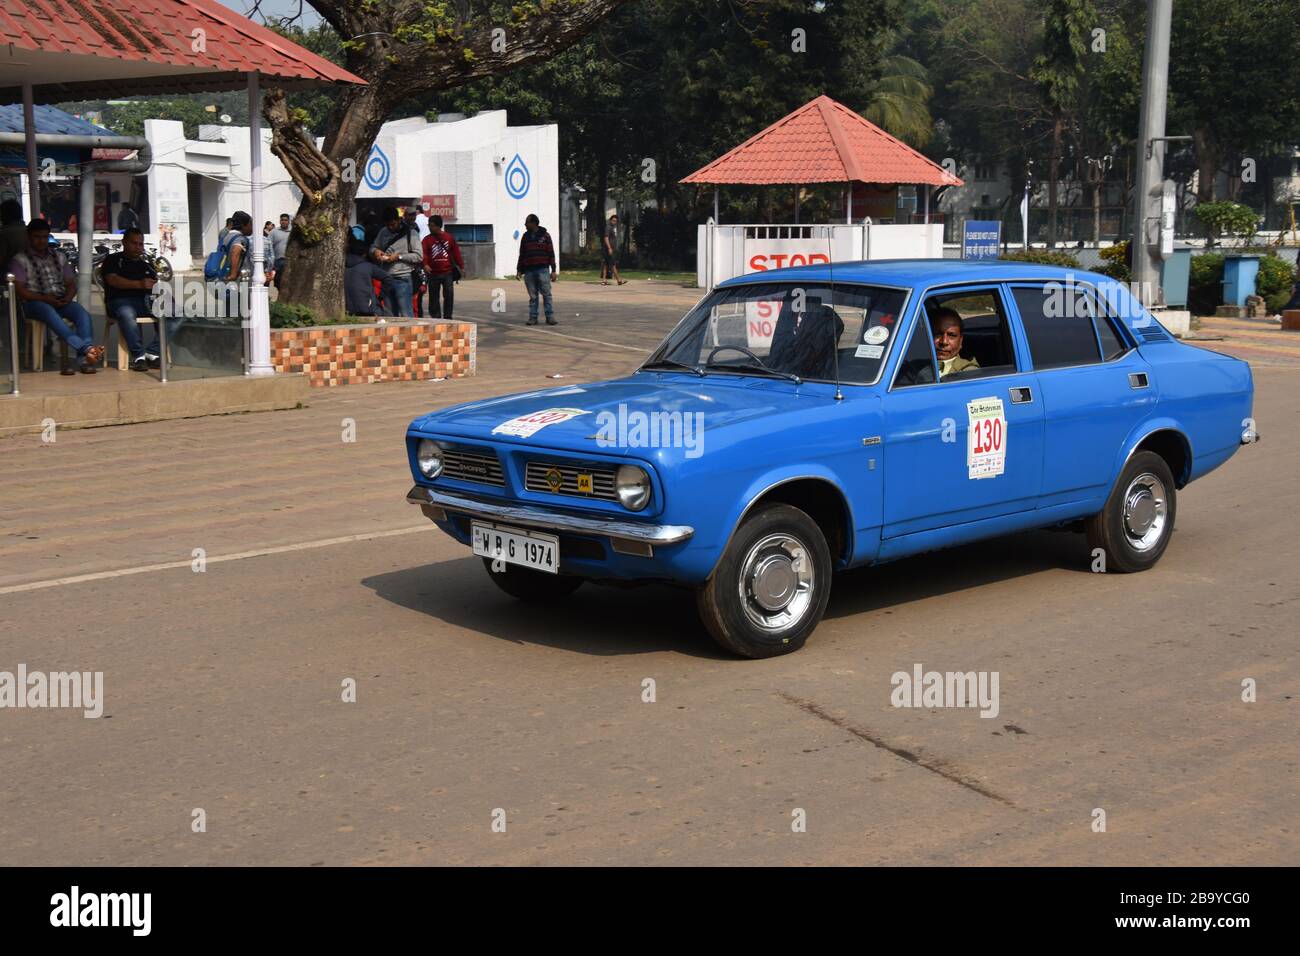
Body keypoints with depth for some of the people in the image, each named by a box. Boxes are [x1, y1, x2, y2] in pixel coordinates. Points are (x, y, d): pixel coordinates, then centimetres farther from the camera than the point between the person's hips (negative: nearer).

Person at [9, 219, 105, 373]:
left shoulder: (59, 257, 21)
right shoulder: (20, 260, 6)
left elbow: (71, 284, 19)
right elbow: (20, 291, -3)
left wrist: (68, 297, -5)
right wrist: (45, 298, -16)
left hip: (61, 301, 4)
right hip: (34, 302, -4)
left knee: (82, 313, -29)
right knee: (49, 312, -40)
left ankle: (84, 358, -46)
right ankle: (86, 348, -55)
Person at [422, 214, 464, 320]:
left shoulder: (449, 237, 7)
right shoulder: (427, 239, 4)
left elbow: (456, 252, 8)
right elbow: (424, 253, -9)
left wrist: (461, 266, 4)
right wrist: (425, 265, -26)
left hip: (448, 272, -1)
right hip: (433, 274, 1)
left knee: (449, 295, -5)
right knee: (433, 297, 5)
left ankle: (447, 318, 2)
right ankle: (436, 318, 14)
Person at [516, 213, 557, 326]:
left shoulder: (545, 235, 2)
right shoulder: (525, 237, 12)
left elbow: (551, 253, 1)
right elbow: (521, 255, 15)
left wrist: (553, 270, -3)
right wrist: (519, 270, 10)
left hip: (542, 270, -3)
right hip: (529, 271, 3)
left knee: (546, 294, -3)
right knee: (532, 296, 5)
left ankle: (550, 317, 0)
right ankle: (532, 317, 8)